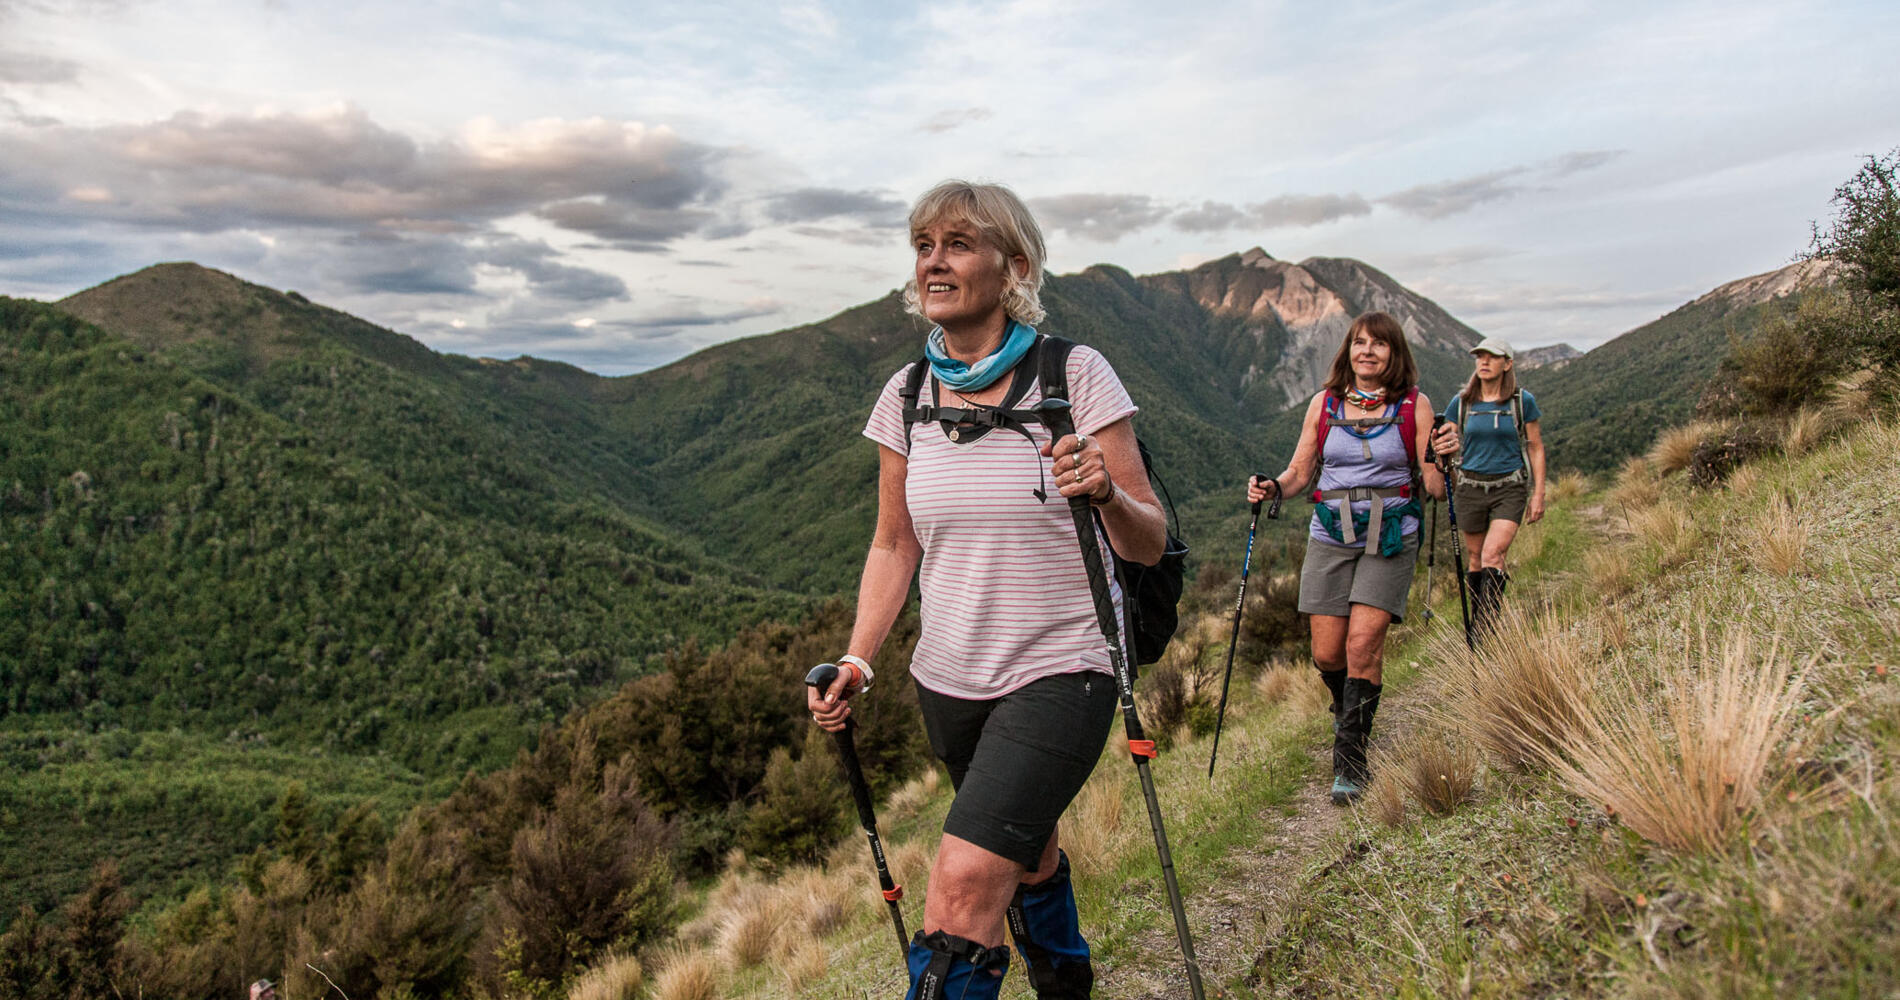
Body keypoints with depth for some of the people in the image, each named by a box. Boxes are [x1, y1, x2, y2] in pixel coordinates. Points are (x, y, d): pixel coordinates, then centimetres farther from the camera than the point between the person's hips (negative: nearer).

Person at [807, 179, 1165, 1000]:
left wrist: (1106, 494, -31)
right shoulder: (906, 395, 1)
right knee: (1026, 857, 24)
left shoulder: (1076, 375, -12)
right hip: (949, 679, 5)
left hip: (1060, 672, -5)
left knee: (964, 886, -19)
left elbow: (1150, 545, -9)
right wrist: (858, 659, -4)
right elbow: (894, 546, 8)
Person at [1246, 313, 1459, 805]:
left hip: (1390, 539, -2)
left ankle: (1350, 758, -2)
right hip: (1331, 538, 2)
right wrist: (1271, 487, -10)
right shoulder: (1324, 404, 6)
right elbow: (1299, 473, 10)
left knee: (1363, 642, -14)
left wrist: (1443, 459, -20)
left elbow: (1433, 487, 0)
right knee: (1327, 654, 1)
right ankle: (1350, 710, 36)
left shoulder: (1414, 405, 1)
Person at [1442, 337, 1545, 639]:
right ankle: (1476, 627, 22)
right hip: (1471, 487, 2)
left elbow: (1536, 449, 5)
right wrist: (1448, 488, 0)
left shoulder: (1523, 402, 0)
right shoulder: (1461, 403, 4)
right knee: (1475, 560, 8)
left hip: (1509, 488, -2)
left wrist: (1538, 494, 1)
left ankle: (1484, 633, -19)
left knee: (1493, 554, -18)